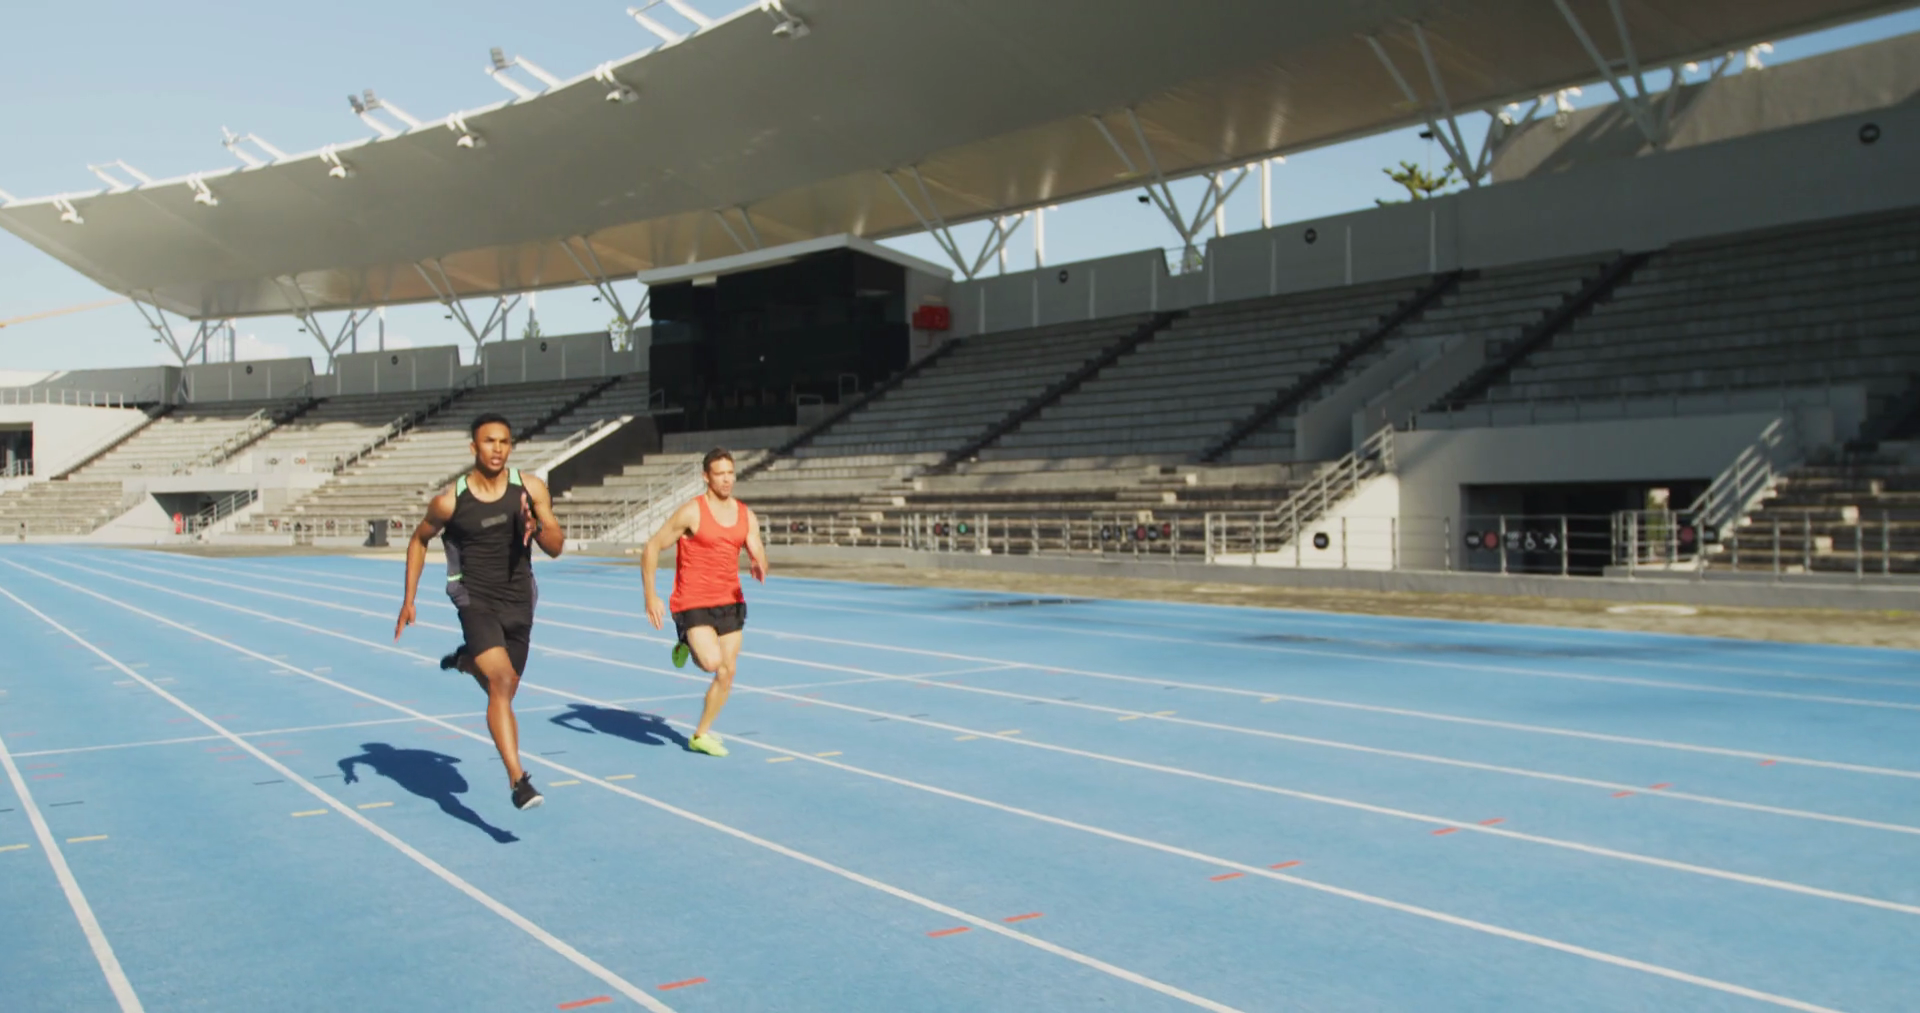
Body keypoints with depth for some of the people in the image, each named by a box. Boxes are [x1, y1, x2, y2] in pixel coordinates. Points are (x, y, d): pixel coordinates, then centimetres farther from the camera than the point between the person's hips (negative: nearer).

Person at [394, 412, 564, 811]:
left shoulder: (531, 489, -5)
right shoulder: (450, 501, -9)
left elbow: (556, 548, -1)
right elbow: (419, 541, 8)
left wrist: (537, 528, -23)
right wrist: (408, 600, 6)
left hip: (519, 603, 4)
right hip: (476, 601, -4)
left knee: (502, 692, 18)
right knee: (503, 681, -24)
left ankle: (466, 661, 53)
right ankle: (518, 779, -25)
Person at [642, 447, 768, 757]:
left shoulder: (746, 516, 4)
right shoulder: (691, 513, -12)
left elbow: (759, 558, 5)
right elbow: (652, 548, -9)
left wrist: (759, 568, -21)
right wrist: (650, 597, -15)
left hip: (730, 603, 6)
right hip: (693, 604, -6)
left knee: (727, 674, 7)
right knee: (712, 662, -24)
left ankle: (701, 735, 25)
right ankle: (686, 646, 12)